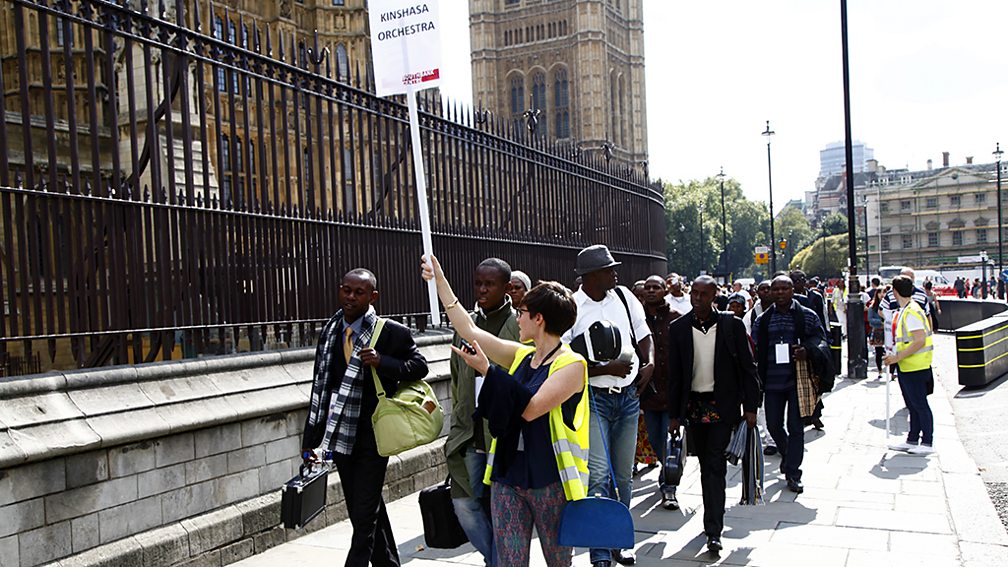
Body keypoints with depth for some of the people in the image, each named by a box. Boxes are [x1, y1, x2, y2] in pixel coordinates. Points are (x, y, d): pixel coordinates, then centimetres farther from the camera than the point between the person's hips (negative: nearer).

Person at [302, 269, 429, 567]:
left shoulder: (393, 332, -9)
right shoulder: (330, 332, 6)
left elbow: (419, 366, -3)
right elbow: (320, 387, 8)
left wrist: (383, 362, -21)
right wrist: (311, 437, 7)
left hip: (373, 437, -6)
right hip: (341, 437, 6)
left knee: (365, 517, -3)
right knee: (370, 511, 18)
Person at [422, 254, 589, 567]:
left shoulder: (571, 364, -11)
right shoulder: (521, 355, 9)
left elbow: (530, 409, -20)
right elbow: (468, 329, 13)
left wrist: (487, 370, -18)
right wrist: (440, 280, 14)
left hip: (550, 482, -6)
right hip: (507, 476, 6)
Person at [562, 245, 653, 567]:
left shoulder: (624, 296, 4)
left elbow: (643, 334, 19)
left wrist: (650, 363, 1)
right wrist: (608, 368, -18)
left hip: (628, 395, 6)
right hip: (593, 398, -5)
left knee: (623, 475, 14)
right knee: (599, 475, -11)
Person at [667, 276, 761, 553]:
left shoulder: (732, 325, -3)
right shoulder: (678, 328, 1)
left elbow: (747, 368, 0)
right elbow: (674, 374, 4)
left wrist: (750, 407, -5)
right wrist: (674, 414, 3)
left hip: (722, 405, -3)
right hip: (694, 405, 3)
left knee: (715, 466, -8)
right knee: (706, 465, 13)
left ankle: (713, 530, -6)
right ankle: (713, 519, 28)